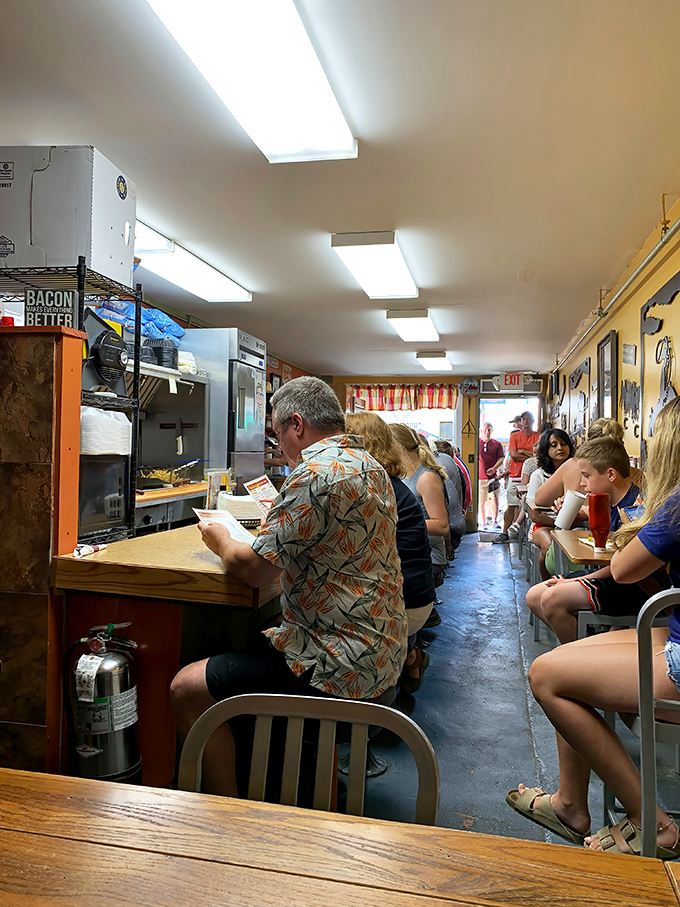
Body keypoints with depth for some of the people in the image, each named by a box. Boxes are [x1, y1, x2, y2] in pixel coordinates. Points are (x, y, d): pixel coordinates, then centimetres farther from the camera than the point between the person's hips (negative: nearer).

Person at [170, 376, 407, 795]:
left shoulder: (316, 473, -21)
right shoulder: (369, 464, 11)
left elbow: (255, 569, -18)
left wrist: (221, 541, 1)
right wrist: (275, 525, 18)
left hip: (343, 662, -11)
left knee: (187, 689, -7)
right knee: (244, 648, 28)